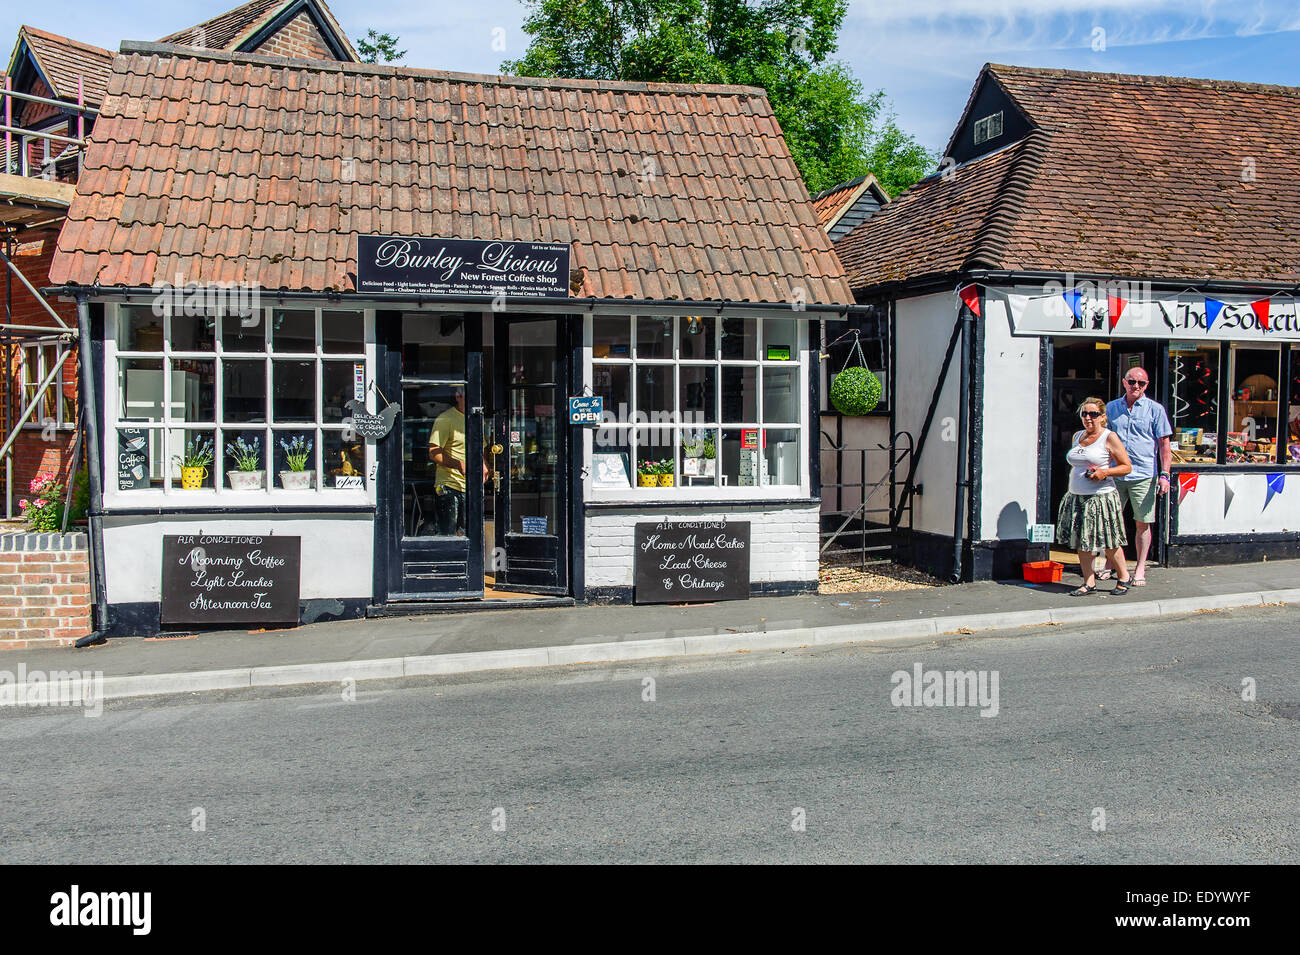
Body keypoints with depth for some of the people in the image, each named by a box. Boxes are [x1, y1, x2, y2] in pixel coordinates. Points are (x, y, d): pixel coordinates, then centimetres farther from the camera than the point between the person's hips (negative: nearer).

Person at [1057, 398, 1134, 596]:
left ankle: (1124, 579, 19)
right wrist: (1072, 486, 14)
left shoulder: (1109, 437, -5)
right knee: (1080, 542, 4)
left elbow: (1127, 467, -5)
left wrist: (1105, 472, -19)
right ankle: (1089, 582, 14)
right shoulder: (1077, 436, 14)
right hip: (1076, 498, 6)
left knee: (1110, 544, 0)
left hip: (1101, 498, -6)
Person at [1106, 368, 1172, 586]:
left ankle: (1140, 568, 11)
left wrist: (1164, 474, -7)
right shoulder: (1111, 408, 9)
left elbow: (1164, 445, 2)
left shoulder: (1155, 410, 2)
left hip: (1143, 476, -2)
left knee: (1142, 523, 2)